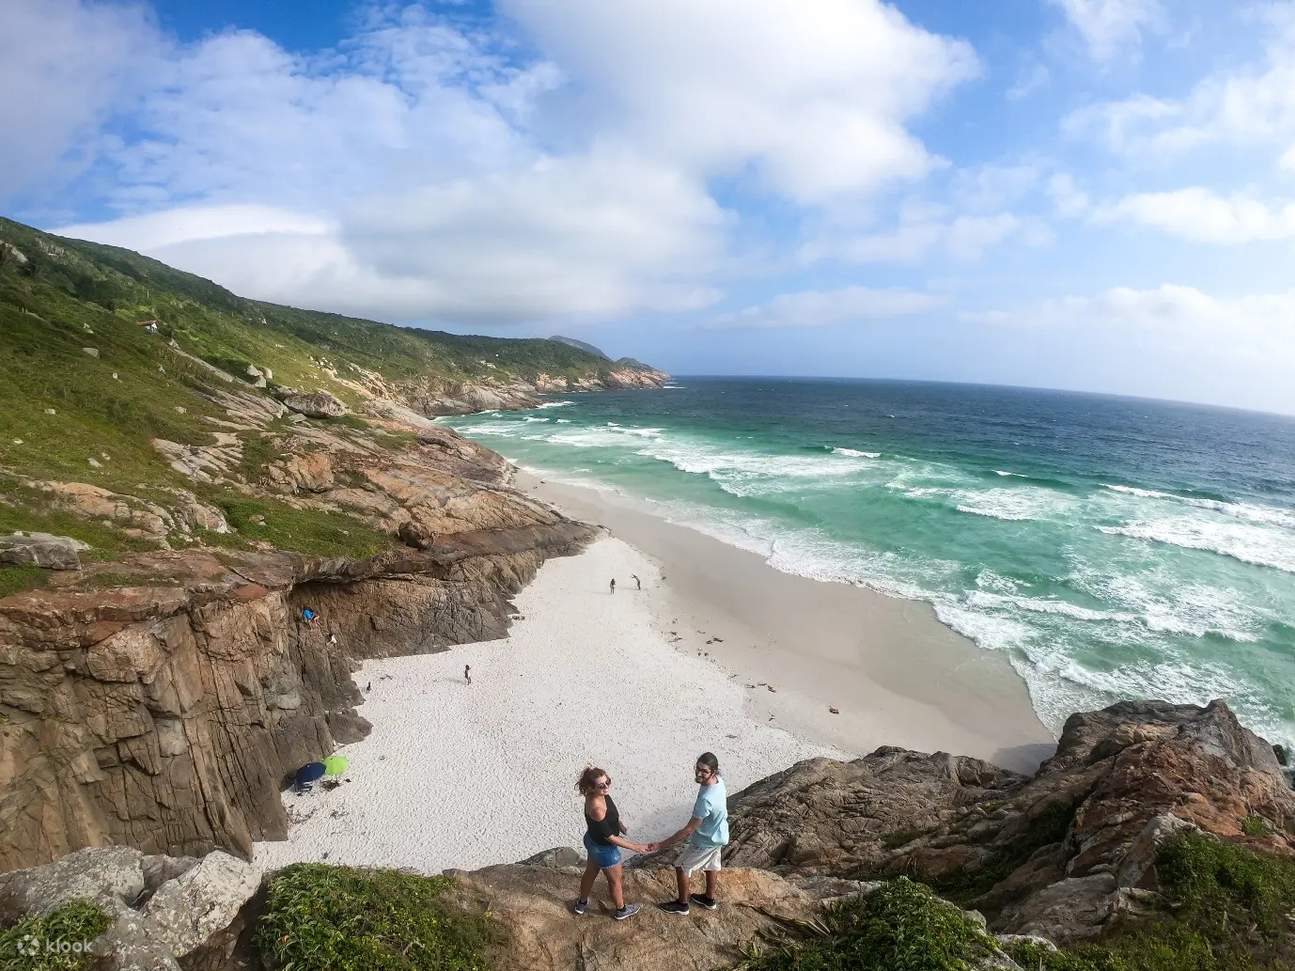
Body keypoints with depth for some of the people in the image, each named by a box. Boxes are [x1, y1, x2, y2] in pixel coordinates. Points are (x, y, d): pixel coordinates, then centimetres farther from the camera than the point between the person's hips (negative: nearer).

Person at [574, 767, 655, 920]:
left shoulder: (599, 795, -17)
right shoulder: (596, 808, -42)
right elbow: (609, 837, -31)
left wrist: (619, 823, 1)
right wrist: (635, 847, -24)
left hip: (592, 840, 7)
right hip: (603, 848, -7)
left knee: (590, 872, 32)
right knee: (617, 879, 21)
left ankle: (582, 903, 56)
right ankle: (621, 910, 47)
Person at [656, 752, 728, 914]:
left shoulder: (706, 799, -42)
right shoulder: (718, 780, -18)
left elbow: (689, 830, -34)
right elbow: (725, 795, 6)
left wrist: (662, 844, -28)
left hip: (706, 841, -7)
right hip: (719, 835, 7)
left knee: (681, 866, 14)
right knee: (711, 865, 29)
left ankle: (682, 904, 33)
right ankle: (709, 899, 51)